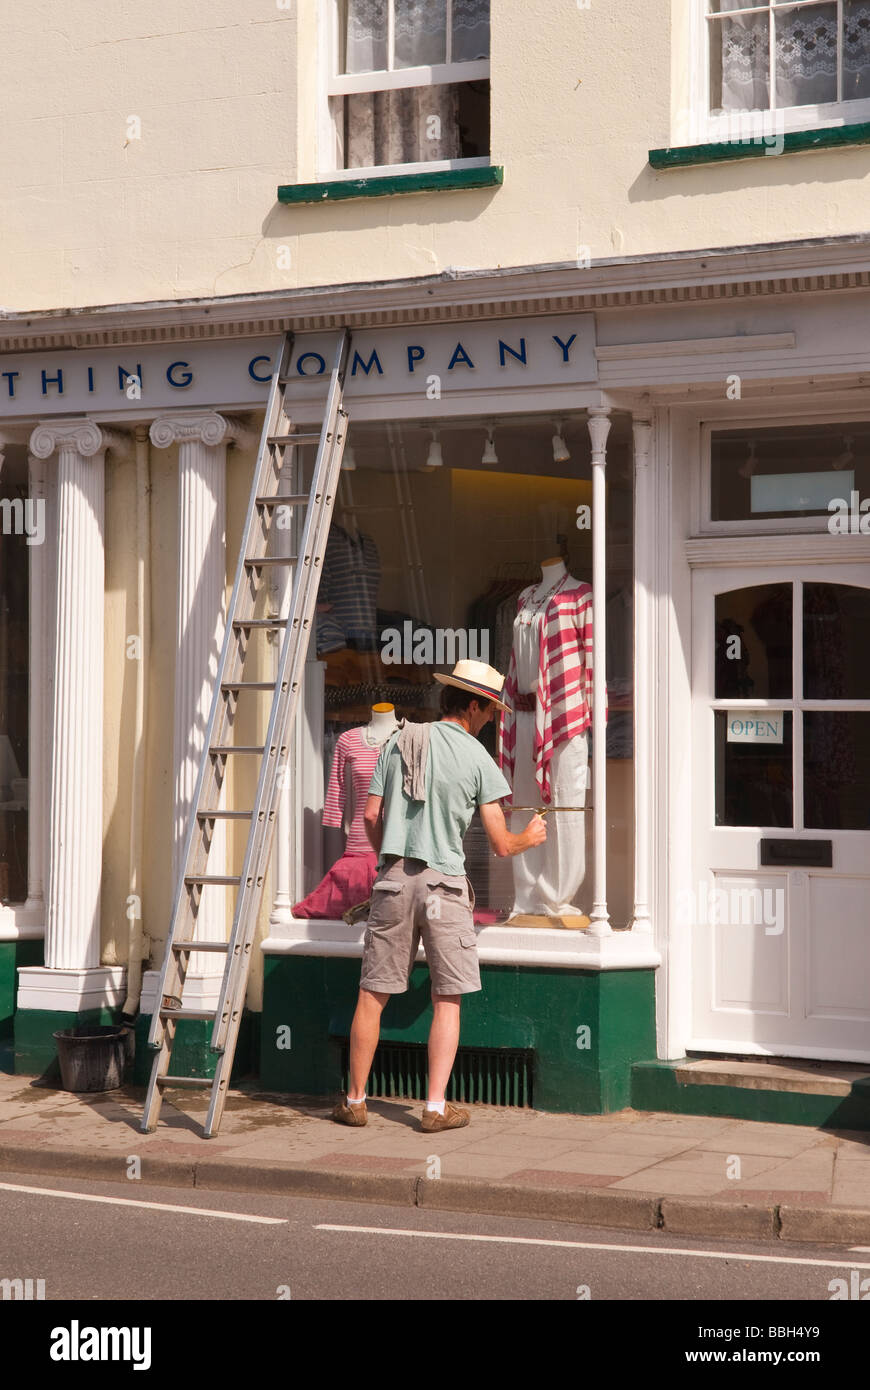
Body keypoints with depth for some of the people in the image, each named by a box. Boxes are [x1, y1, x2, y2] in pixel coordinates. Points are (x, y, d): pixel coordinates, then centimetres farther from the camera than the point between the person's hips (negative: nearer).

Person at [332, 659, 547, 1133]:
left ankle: (355, 1101, 14)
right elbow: (500, 845, -3)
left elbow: (371, 816, 6)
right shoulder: (476, 757, -2)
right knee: (447, 1000, 5)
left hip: (393, 880, 3)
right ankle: (437, 1108, 3)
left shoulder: (398, 742, 7)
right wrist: (530, 838, 19)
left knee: (372, 994, 8)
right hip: (443, 883, -3)